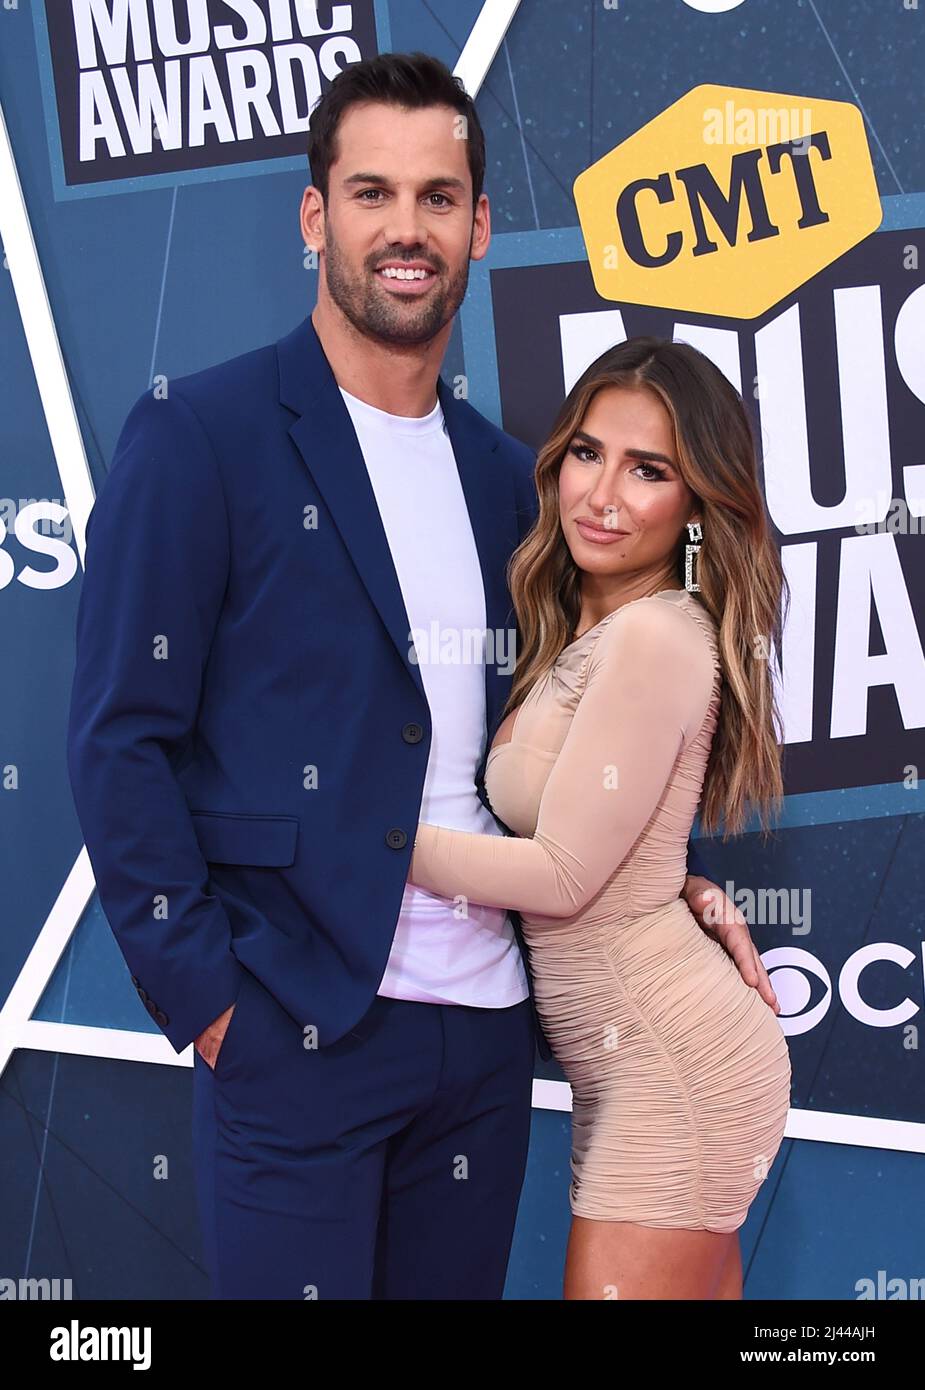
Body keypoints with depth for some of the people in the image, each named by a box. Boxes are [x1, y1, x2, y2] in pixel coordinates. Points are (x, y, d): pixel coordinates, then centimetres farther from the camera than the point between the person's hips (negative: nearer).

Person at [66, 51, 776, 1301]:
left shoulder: (501, 472, 12)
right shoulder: (200, 436, -6)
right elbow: (121, 738, -8)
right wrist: (202, 994, -12)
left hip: (486, 1021, 6)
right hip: (294, 1030, -5)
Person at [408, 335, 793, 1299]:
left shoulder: (655, 637, -17)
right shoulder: (580, 633, 11)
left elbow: (562, 876, -16)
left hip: (669, 1066, -9)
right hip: (632, 1064, 9)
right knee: (696, 1285, 15)